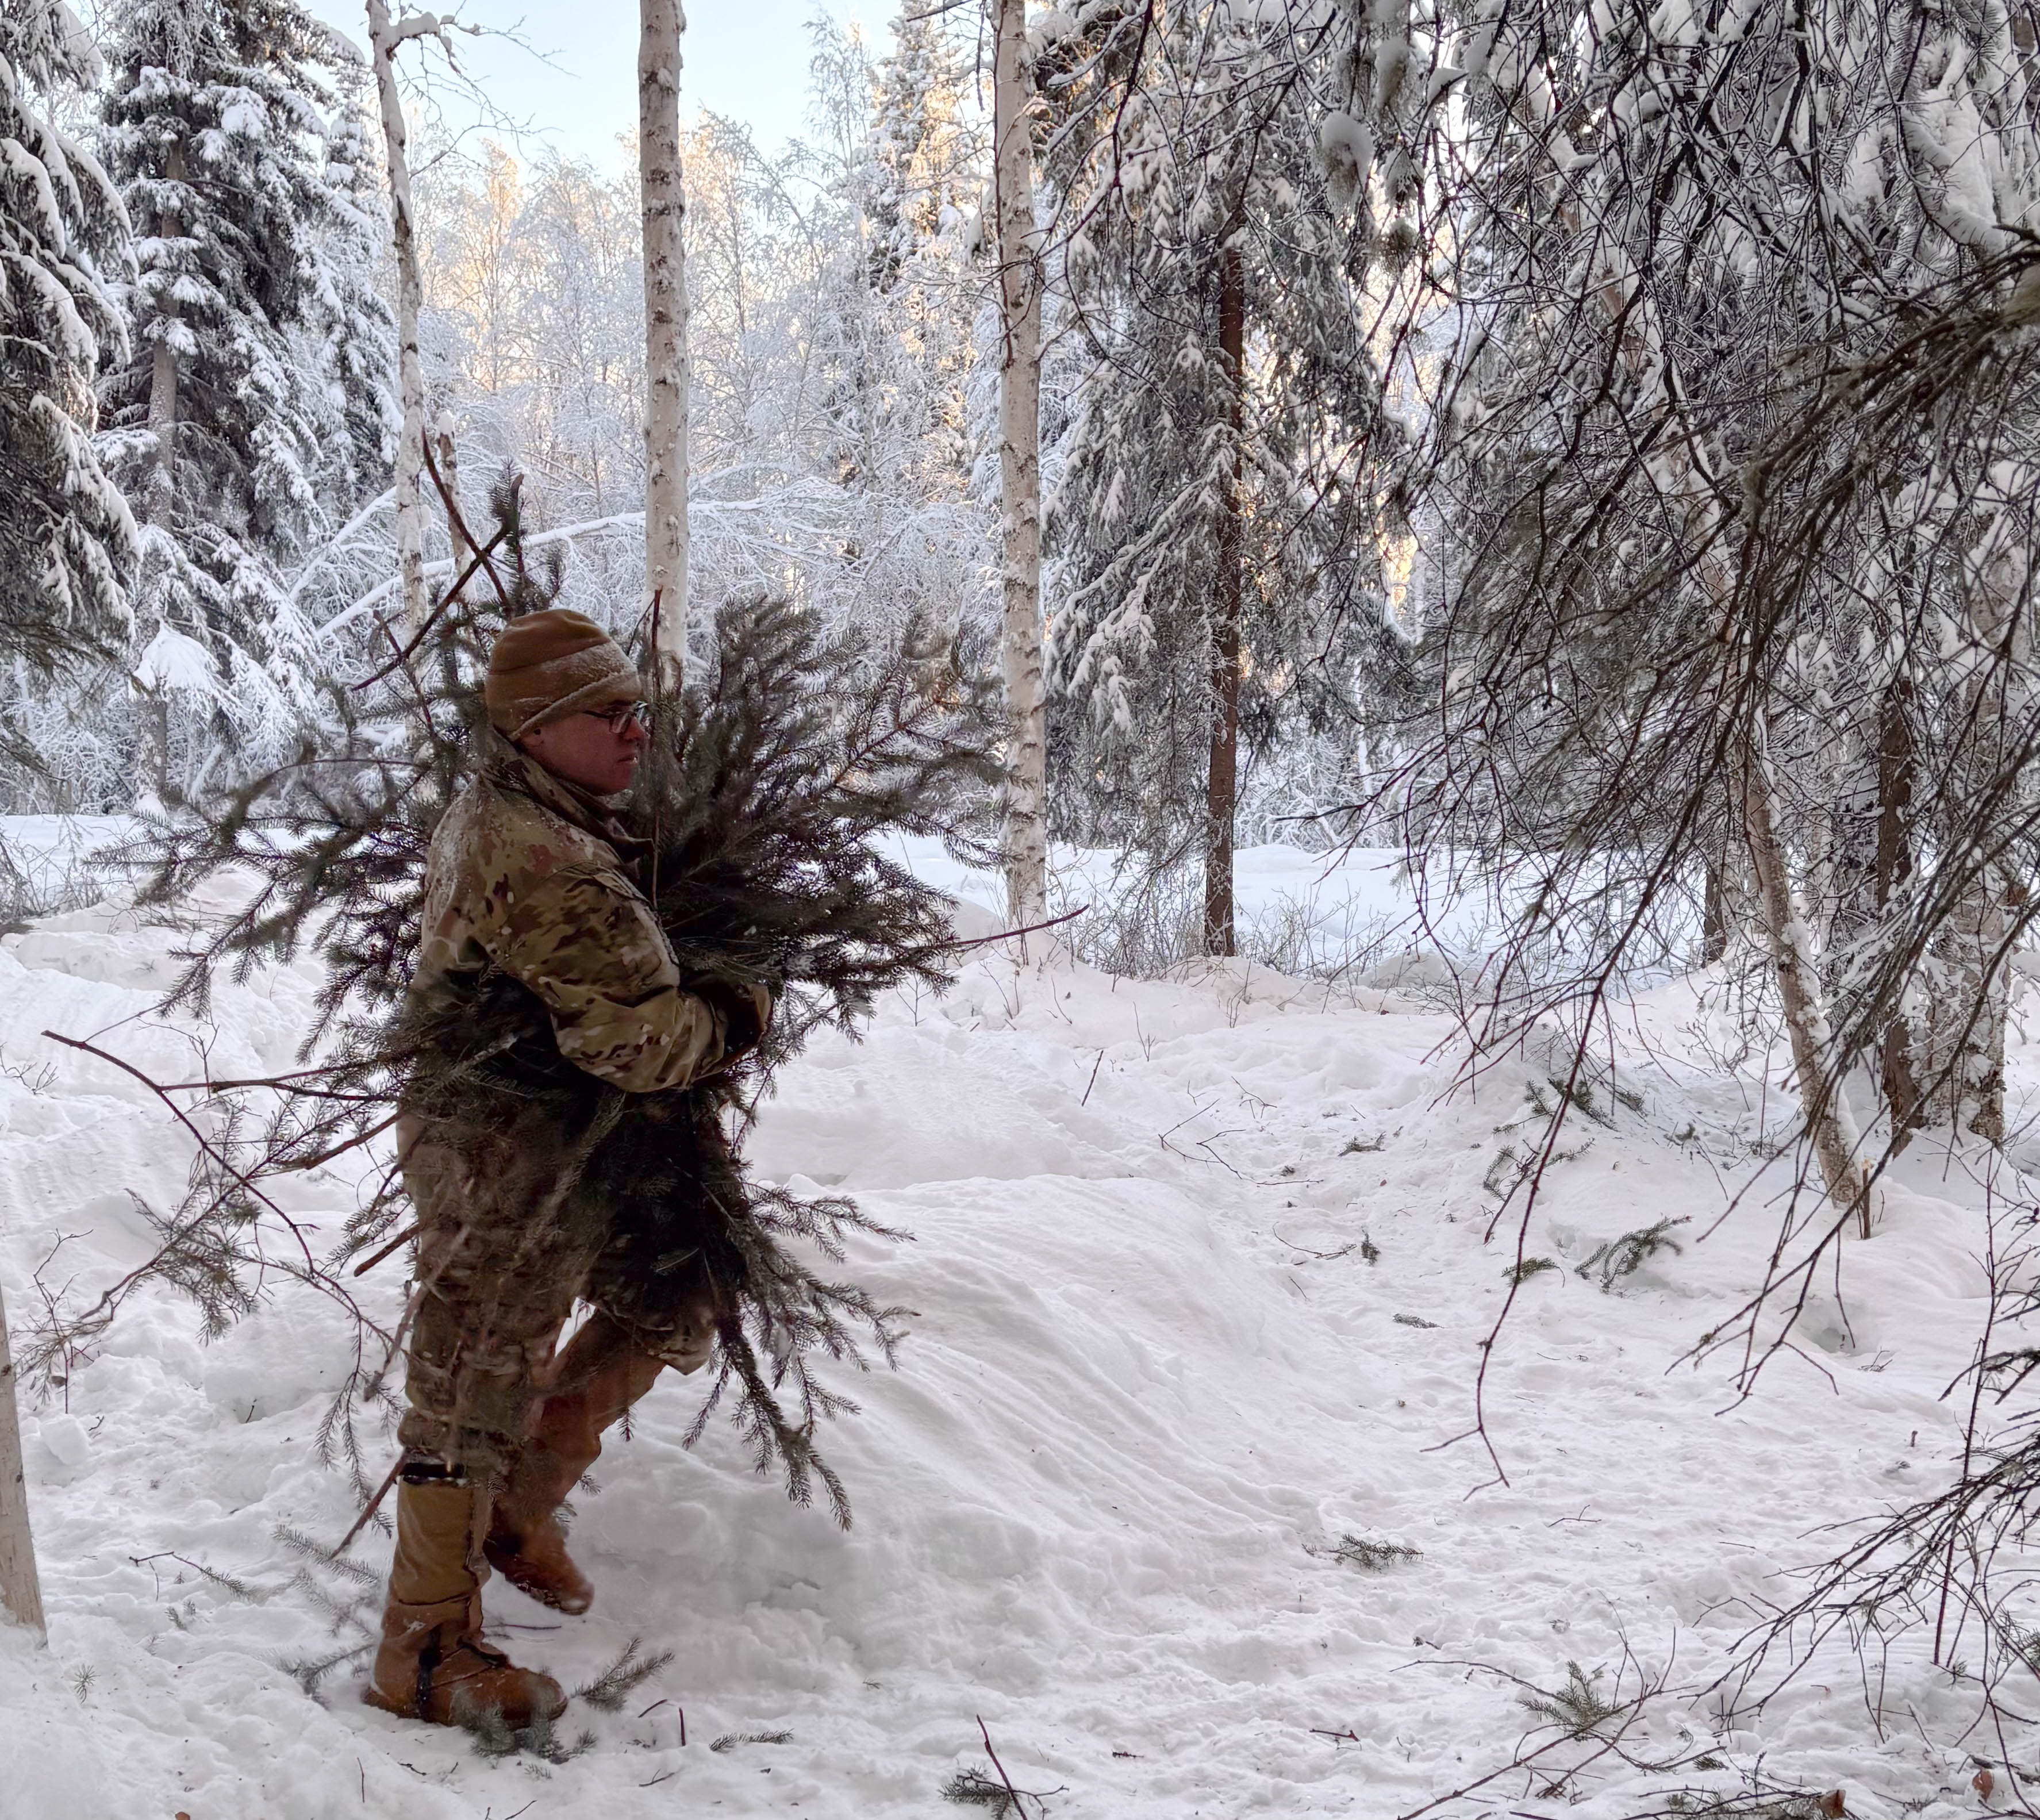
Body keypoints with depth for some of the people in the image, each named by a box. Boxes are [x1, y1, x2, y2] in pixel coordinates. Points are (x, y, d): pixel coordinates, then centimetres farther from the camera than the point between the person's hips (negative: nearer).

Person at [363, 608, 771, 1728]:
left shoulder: (485, 815, 6)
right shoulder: (551, 872, -28)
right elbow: (637, 1041, -30)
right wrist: (740, 1012, -11)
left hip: (551, 1148, 10)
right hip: (505, 1171, -10)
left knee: (674, 1300, 21)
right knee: (479, 1395, 1)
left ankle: (522, 1500, 33)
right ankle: (422, 1658, 16)